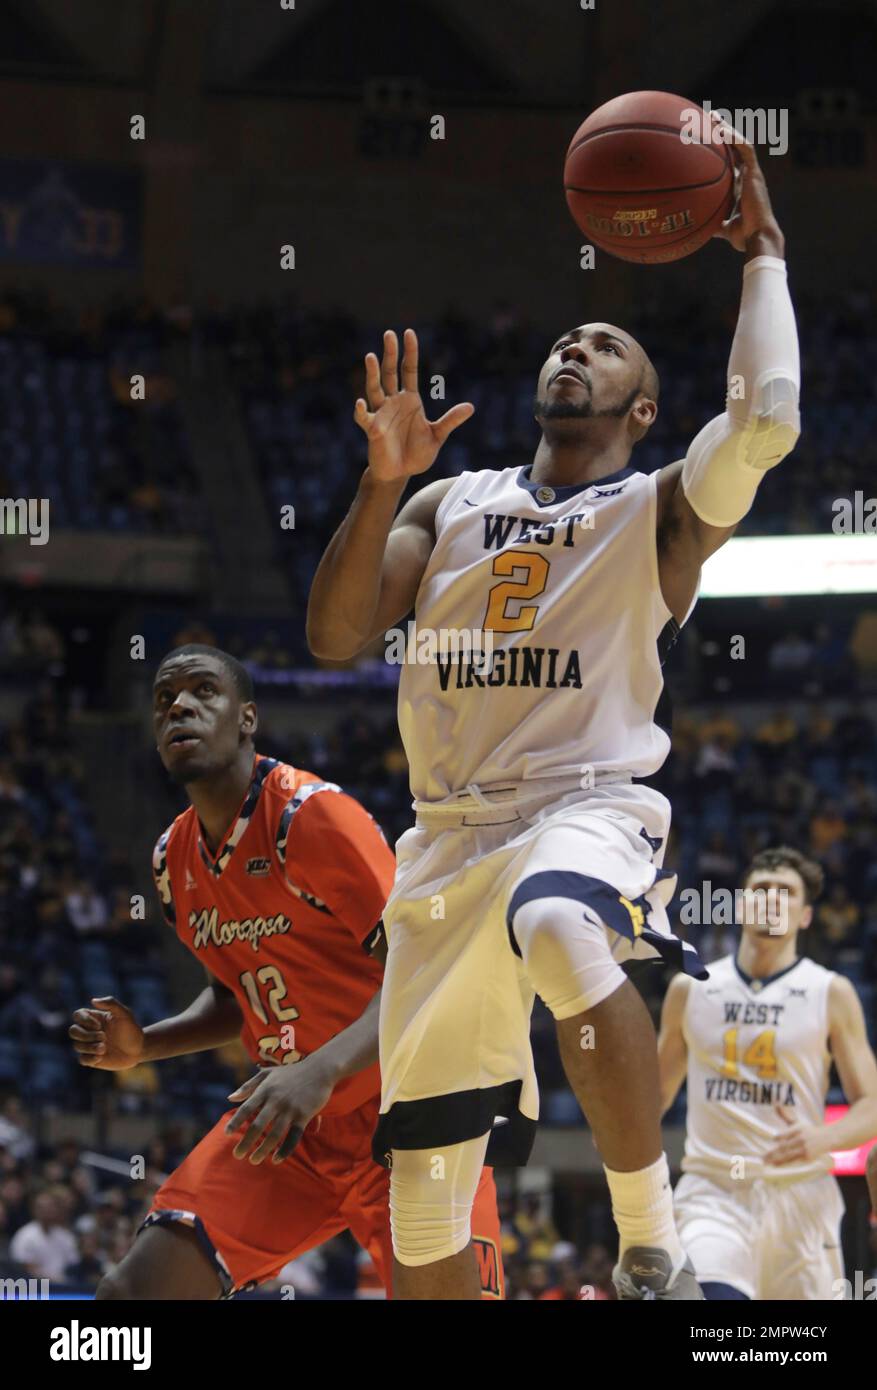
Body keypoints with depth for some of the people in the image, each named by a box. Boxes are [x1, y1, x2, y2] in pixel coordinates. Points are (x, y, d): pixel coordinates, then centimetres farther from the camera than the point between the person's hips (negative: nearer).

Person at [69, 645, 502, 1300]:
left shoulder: (312, 816, -17)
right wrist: (140, 1046, 4)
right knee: (132, 1290, -9)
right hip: (285, 1122, 6)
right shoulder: (174, 860, 7)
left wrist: (319, 1072, -39)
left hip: (399, 1116, -6)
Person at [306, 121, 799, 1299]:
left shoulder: (658, 509, 5)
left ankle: (654, 1253, -35)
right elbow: (334, 637, 6)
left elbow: (766, 419, -16)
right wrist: (384, 480, -6)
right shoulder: (452, 505, 18)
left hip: (592, 810, -5)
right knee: (421, 1171, 2)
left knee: (560, 925, -42)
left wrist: (761, 258, -5)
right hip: (450, 838, 5)